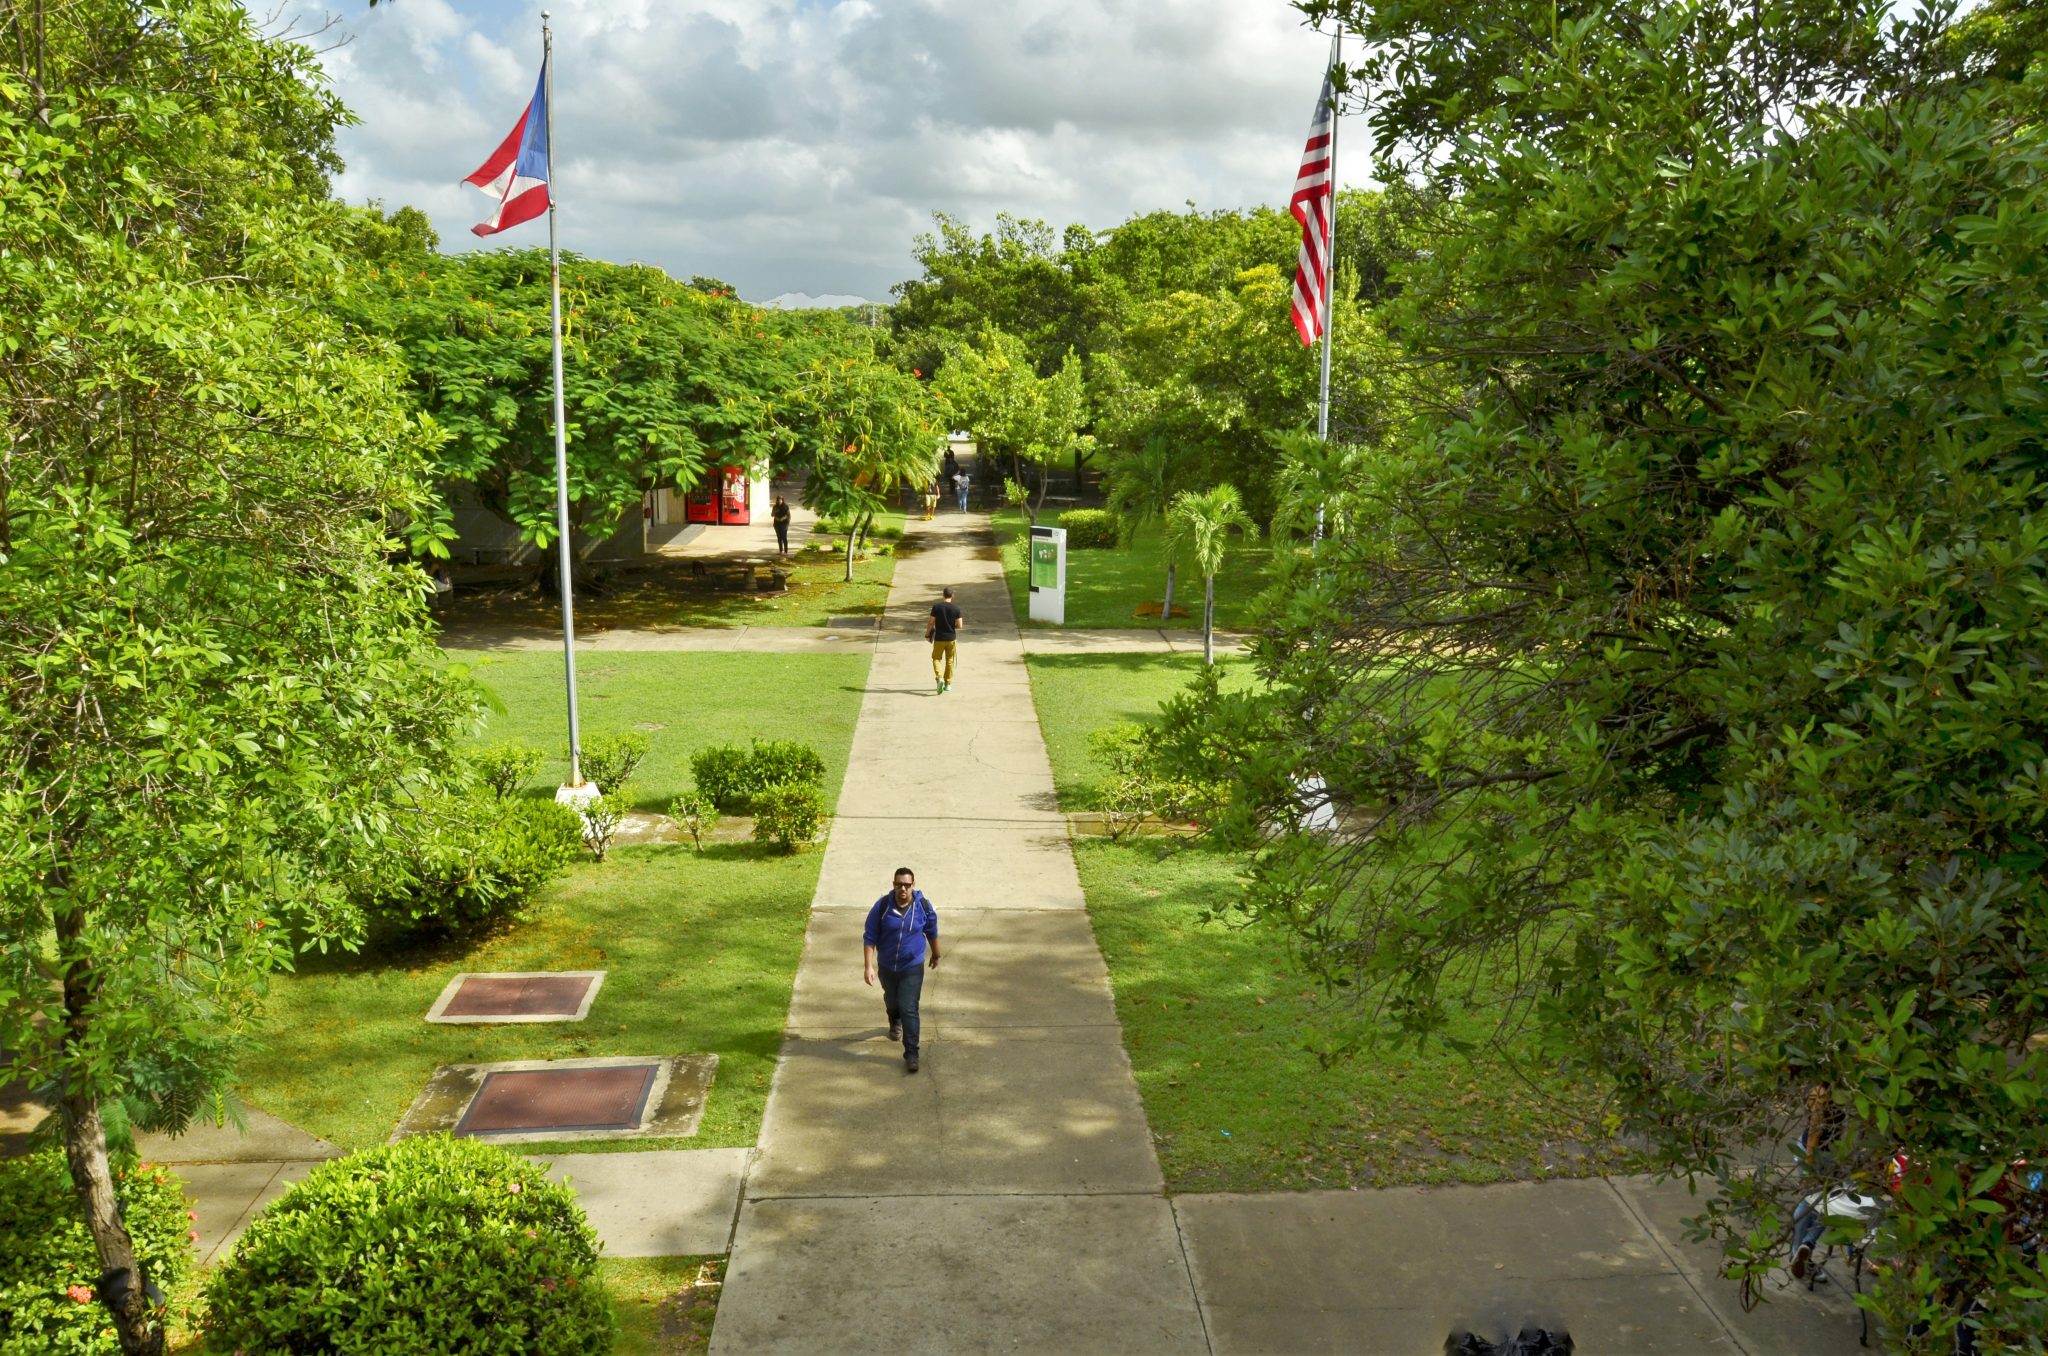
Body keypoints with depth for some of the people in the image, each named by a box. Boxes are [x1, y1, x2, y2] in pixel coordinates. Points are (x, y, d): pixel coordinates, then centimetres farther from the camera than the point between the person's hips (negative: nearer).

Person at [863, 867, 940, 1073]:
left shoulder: (924, 906, -15)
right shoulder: (882, 906, -18)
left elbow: (932, 932, 4)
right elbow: (869, 938, -12)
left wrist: (935, 955, 17)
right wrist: (868, 966, -18)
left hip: (912, 967, -2)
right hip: (887, 966, 2)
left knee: (909, 1009, -11)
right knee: (891, 1000, 26)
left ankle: (911, 1054, -5)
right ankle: (895, 1022, 59)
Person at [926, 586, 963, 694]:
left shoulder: (936, 606, -9)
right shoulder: (956, 608, -5)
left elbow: (931, 622, -7)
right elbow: (959, 625, -6)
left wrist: (927, 633, 8)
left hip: (939, 638, -2)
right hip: (951, 638, 2)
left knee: (936, 658, 8)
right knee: (949, 661, 13)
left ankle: (939, 678, -16)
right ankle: (948, 683, 18)